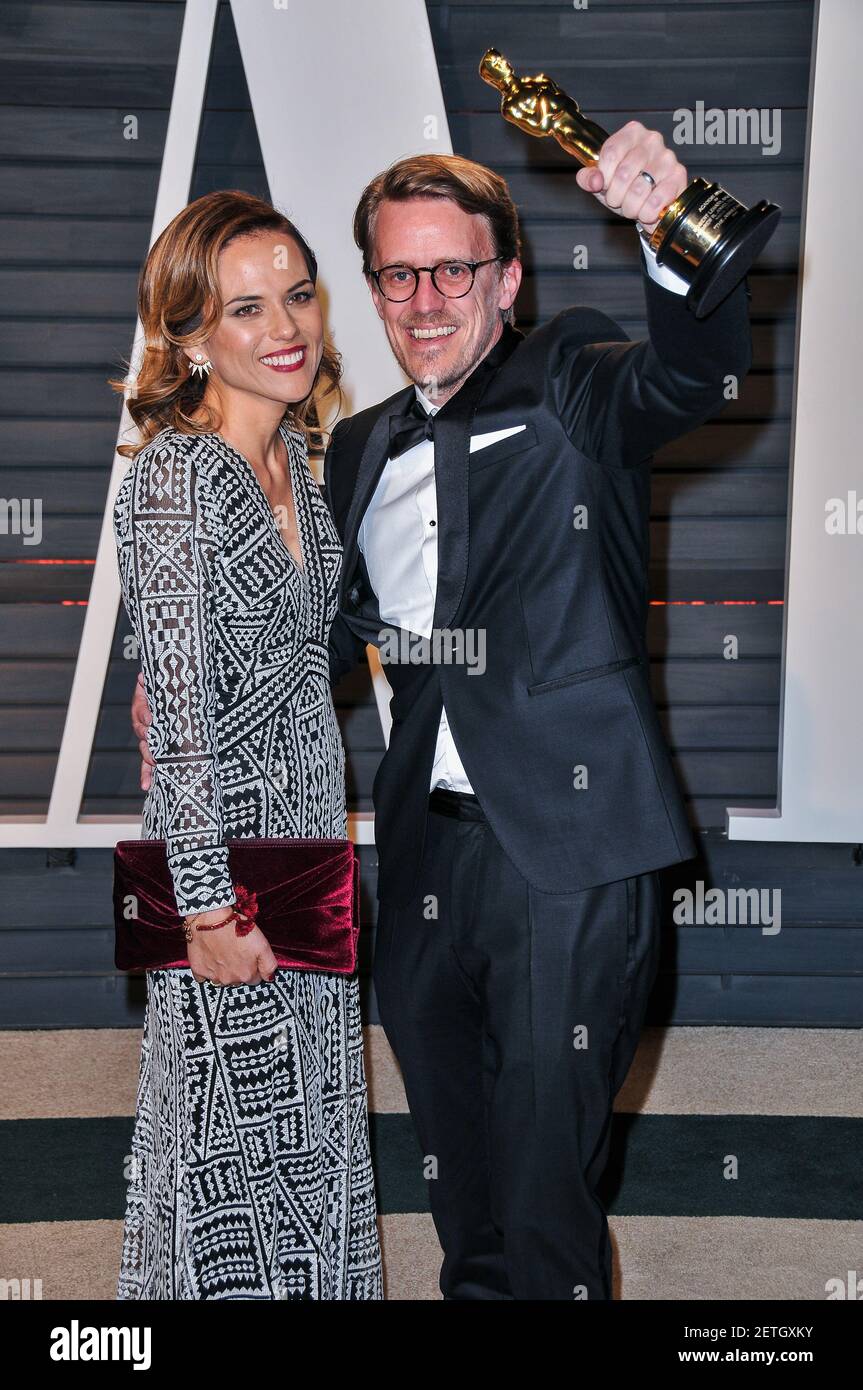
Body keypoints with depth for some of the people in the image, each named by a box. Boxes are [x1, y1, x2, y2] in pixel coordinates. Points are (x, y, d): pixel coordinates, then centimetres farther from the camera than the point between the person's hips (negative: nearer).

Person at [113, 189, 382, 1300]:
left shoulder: (291, 458, 5)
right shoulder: (176, 478, -21)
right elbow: (183, 714, -21)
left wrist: (319, 857, 17)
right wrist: (213, 909, -19)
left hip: (307, 834, 8)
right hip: (222, 846, -8)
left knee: (305, 1118, 19)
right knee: (231, 1132, 7)